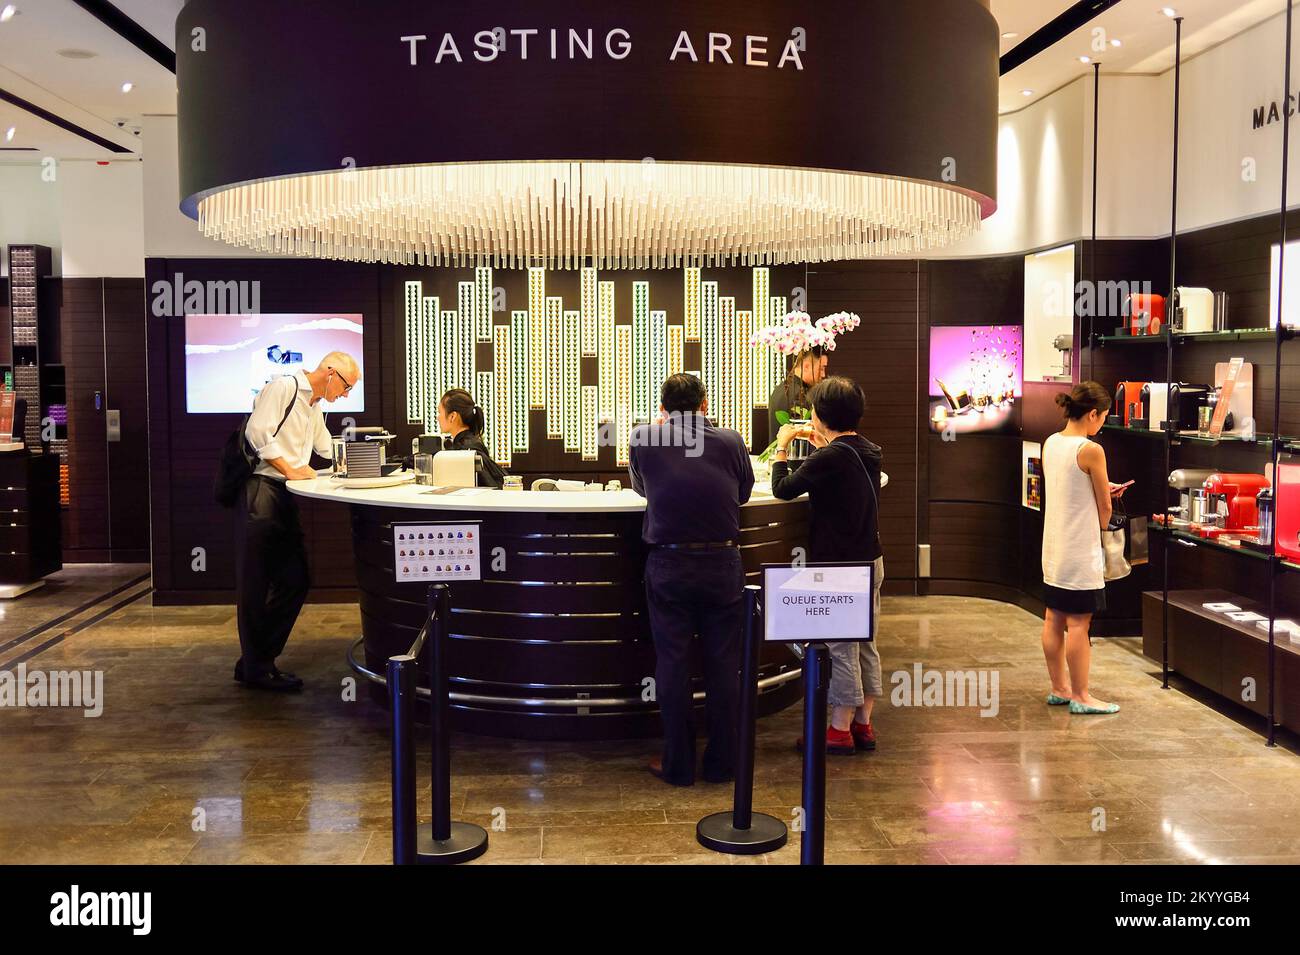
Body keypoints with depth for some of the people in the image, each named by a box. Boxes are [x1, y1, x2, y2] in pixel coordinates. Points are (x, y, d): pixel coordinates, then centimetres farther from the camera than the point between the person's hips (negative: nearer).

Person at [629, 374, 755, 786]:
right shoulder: (731, 441, -1)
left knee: (672, 664, 8)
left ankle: (678, 764, 15)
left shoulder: (643, 438, -1)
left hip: (667, 566, 0)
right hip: (722, 564, 1)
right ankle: (721, 761, 19)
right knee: (723, 664, 10)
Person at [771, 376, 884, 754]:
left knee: (840, 649, 0)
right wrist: (821, 443, 25)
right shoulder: (868, 452, 5)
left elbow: (783, 489, -12)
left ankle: (840, 731, 7)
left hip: (839, 566, -8)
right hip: (870, 560, 8)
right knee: (865, 645, 14)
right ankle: (863, 724, 23)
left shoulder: (829, 459, -20)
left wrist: (783, 446, 2)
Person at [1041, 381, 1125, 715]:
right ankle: (1080, 697, 7)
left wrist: (1101, 488, 18)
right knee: (1079, 624, -1)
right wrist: (1102, 527, 11)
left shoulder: (1050, 443, 5)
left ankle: (1059, 689, 23)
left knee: (1054, 621, 13)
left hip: (1054, 547, 8)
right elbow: (1104, 507, -7)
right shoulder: (1091, 450, -17)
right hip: (1081, 550, -8)